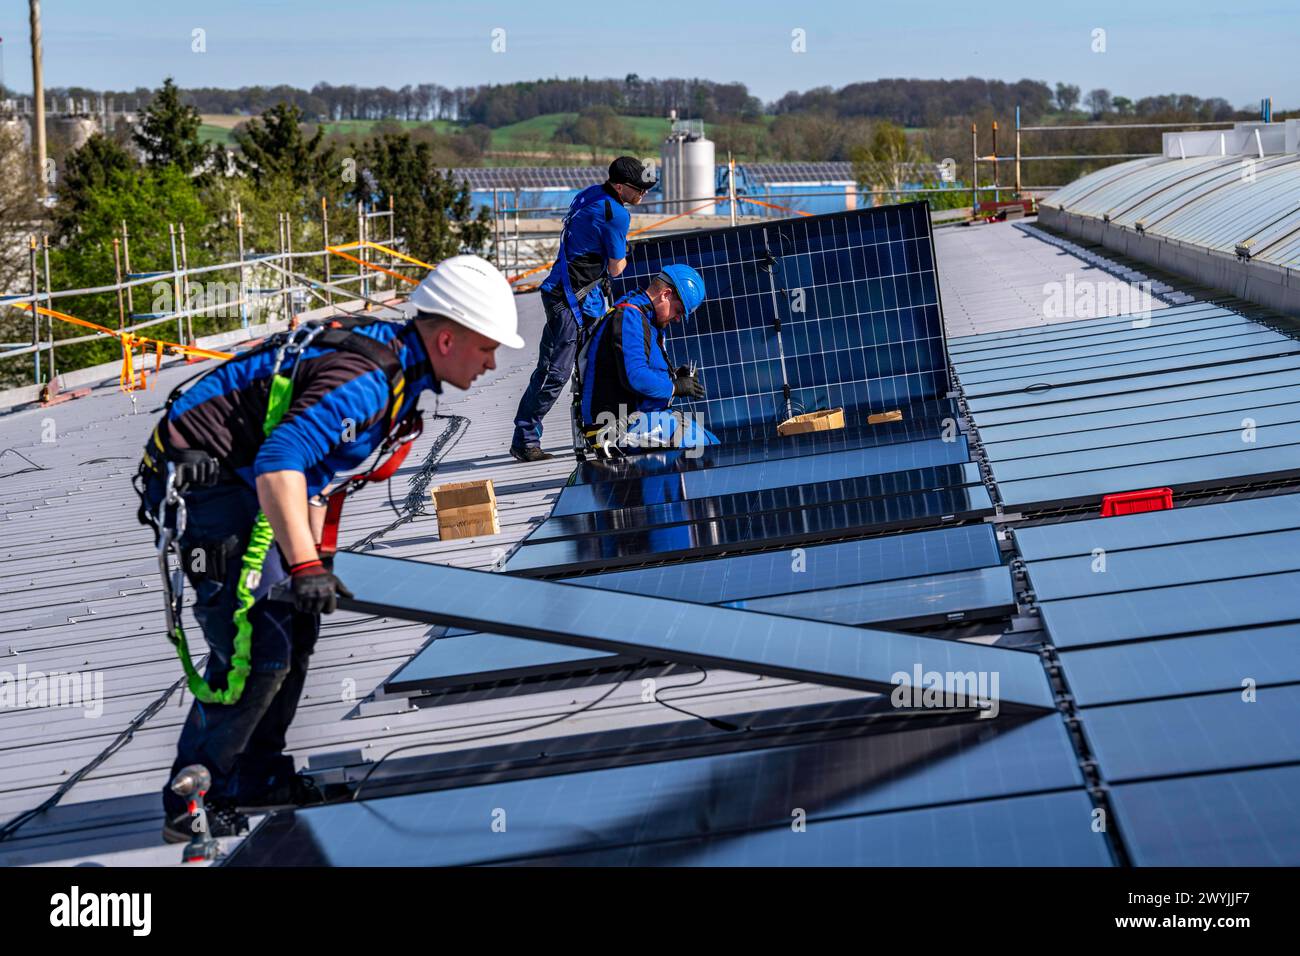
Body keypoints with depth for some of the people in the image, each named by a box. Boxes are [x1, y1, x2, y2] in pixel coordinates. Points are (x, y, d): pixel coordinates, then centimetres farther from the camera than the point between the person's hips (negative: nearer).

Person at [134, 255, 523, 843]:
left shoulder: (393, 360, 8)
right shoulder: (365, 379, -24)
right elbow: (279, 464, -34)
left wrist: (316, 551, 18)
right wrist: (304, 566, -39)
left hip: (240, 481, 11)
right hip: (201, 480, -11)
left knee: (295, 627, 15)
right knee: (255, 650, -14)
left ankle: (255, 779, 25)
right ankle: (193, 805, -4)